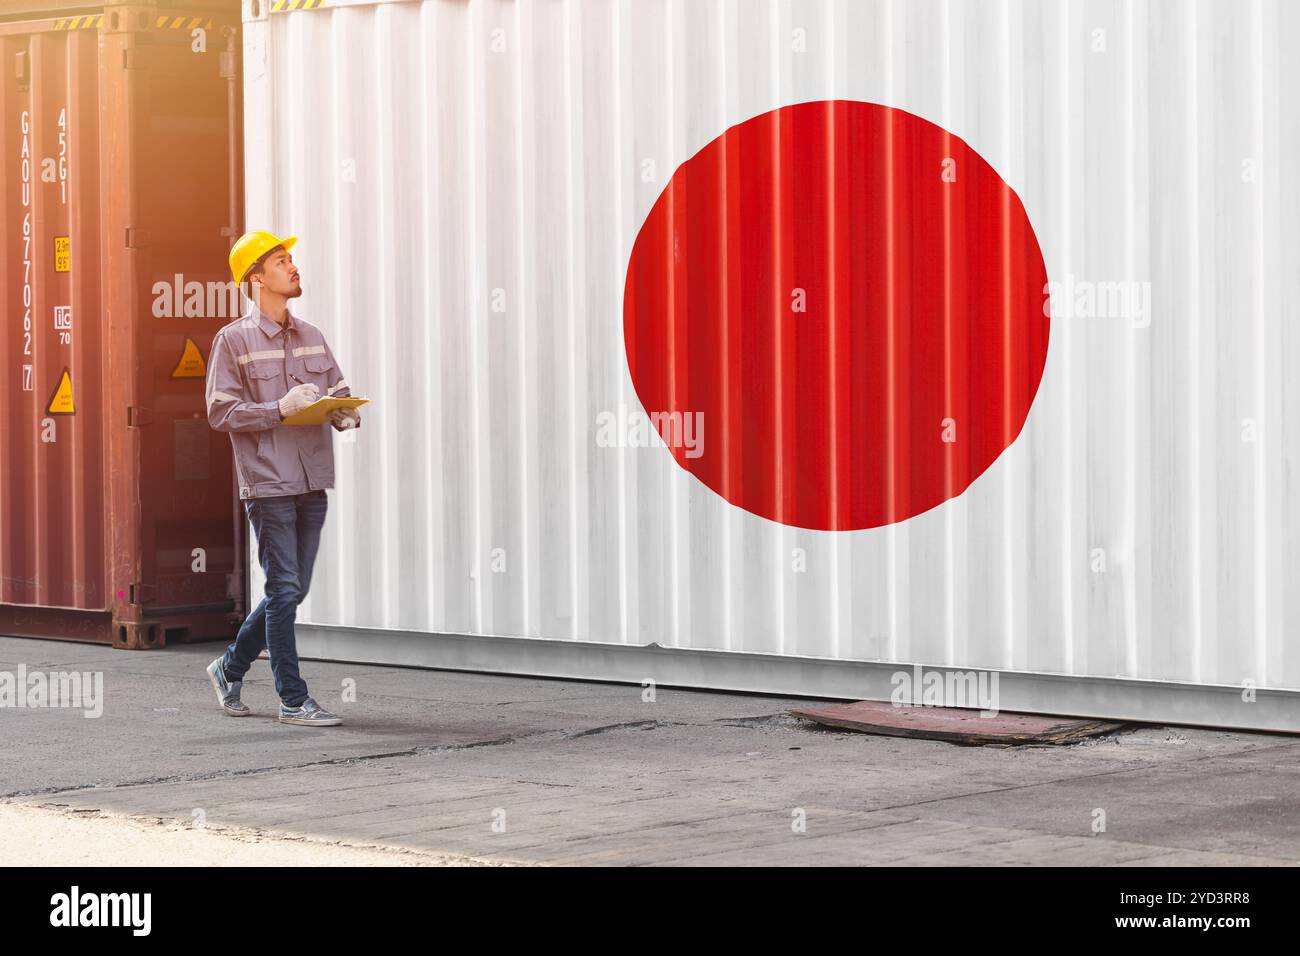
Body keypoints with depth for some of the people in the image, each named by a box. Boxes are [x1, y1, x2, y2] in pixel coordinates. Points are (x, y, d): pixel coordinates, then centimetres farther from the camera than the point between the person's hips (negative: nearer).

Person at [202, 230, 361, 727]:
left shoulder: (311, 336, 14)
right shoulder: (233, 340, -4)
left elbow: (340, 390, 20)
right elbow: (220, 412, -9)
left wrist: (346, 415, -3)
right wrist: (280, 410, -20)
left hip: (312, 481, 6)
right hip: (268, 481, -6)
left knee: (291, 591, 11)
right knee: (284, 591, -6)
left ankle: (231, 668, 29)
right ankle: (293, 700, 1)